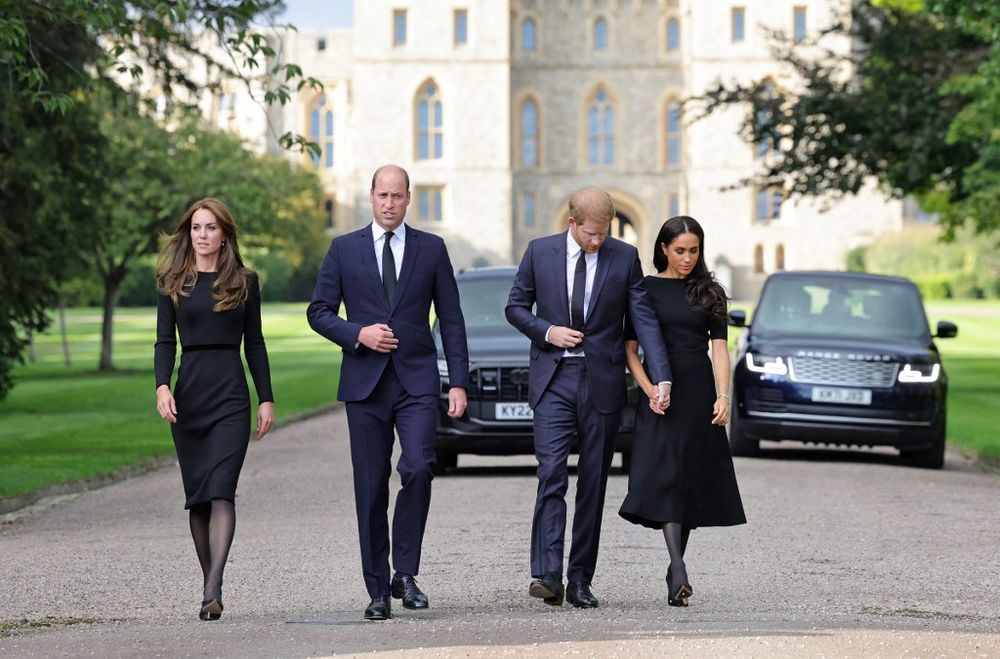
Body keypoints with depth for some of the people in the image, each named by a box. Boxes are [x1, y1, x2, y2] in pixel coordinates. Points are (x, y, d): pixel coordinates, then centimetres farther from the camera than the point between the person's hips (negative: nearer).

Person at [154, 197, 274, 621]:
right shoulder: (173, 283, 8)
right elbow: (164, 341, 3)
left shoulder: (244, 282, 8)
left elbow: (254, 344, 10)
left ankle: (213, 590, -24)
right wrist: (162, 386, -13)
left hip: (231, 394, -2)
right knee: (197, 495, 6)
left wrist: (266, 399, 5)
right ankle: (210, 587, 14)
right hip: (188, 394, 2)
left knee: (221, 491, -14)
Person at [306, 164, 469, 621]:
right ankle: (378, 591, 9)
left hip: (417, 381, -1)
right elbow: (318, 311, 7)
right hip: (365, 382, 1)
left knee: (417, 468, -20)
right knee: (371, 487, 2)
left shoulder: (431, 249, 7)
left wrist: (458, 381, 0)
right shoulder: (344, 249, 7)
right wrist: (358, 334, -10)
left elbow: (451, 319, 7)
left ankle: (405, 573, -4)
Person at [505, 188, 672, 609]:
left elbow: (644, 318, -1)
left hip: (602, 383, 1)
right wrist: (547, 331, -9)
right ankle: (547, 574, -20)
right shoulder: (540, 252, 2)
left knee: (593, 484, 4)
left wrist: (662, 378, -11)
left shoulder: (625, 257, 2)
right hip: (554, 379, -1)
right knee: (551, 473, -14)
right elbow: (516, 307, 10)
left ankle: (580, 579, 12)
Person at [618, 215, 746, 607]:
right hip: (661, 395, -2)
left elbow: (719, 347, 4)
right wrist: (649, 390, -12)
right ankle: (679, 572, -24)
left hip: (699, 394, 2)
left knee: (691, 482, 4)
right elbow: (630, 349, 1)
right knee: (663, 478, -15)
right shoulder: (646, 289, 3)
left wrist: (722, 396, -8)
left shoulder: (709, 293, 9)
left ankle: (676, 572, 13)